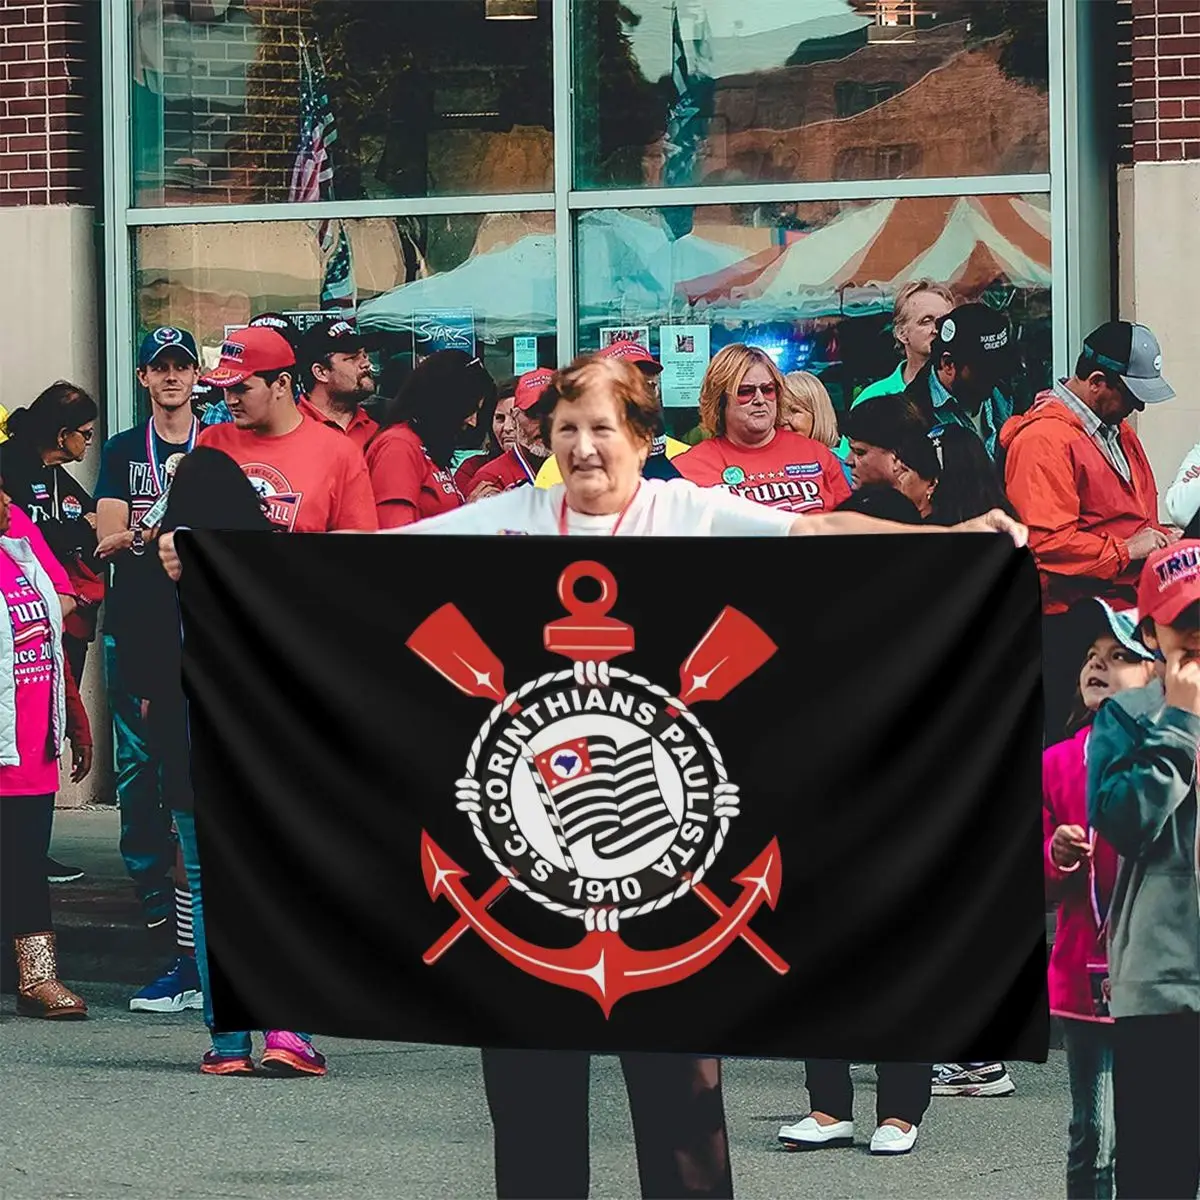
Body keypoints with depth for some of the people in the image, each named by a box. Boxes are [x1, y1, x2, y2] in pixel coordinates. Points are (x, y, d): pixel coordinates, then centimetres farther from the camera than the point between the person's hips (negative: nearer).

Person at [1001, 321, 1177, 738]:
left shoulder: (1117, 429, 18)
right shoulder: (1044, 439, -14)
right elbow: (1047, 541, -22)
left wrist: (1156, 537, 11)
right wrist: (1125, 551, -16)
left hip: (1126, 607, 9)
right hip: (1070, 622, -9)